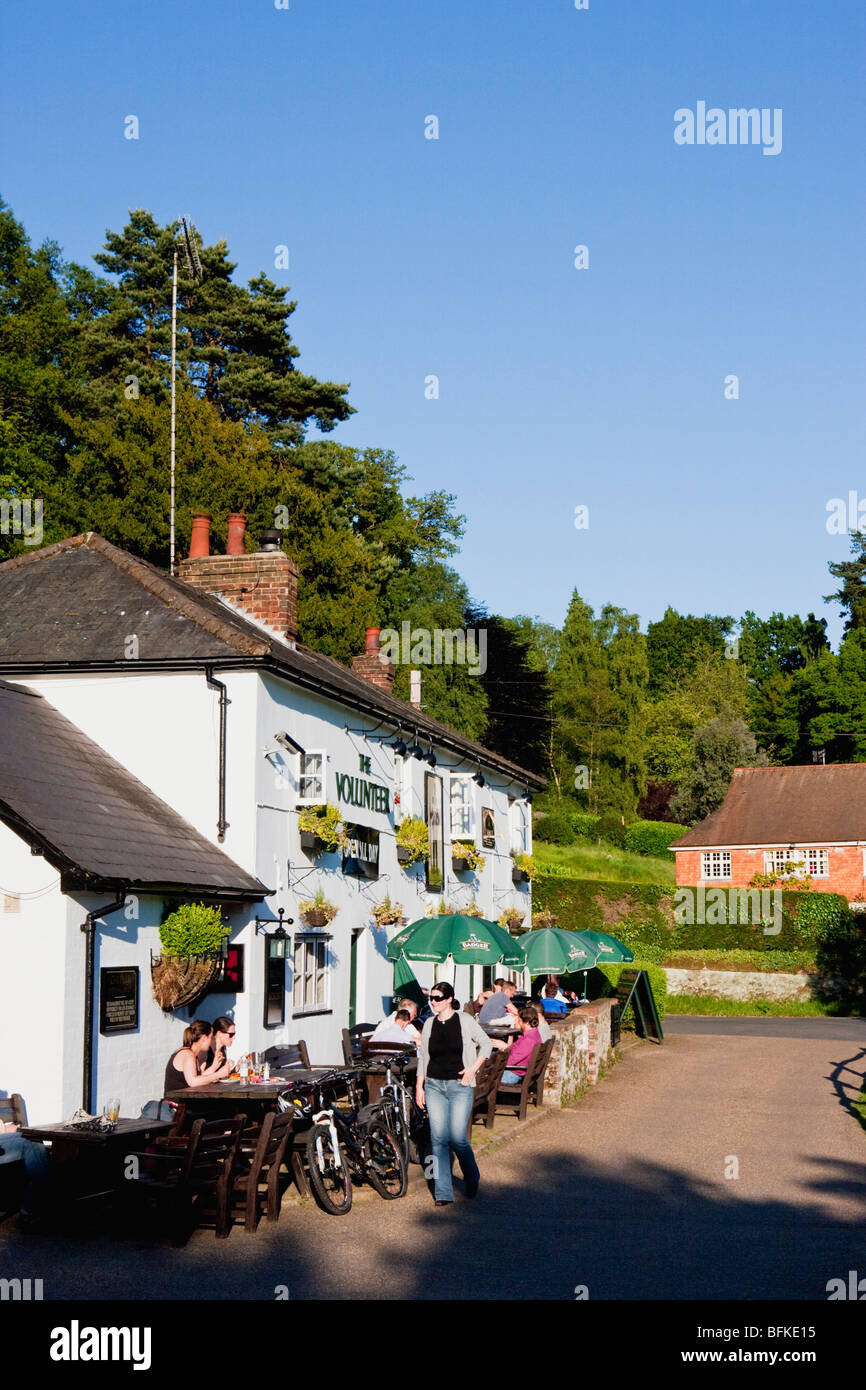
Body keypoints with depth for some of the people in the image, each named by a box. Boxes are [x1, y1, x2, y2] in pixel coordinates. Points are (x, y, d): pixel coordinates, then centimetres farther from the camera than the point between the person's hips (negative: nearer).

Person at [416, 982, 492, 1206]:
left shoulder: (464, 1020, -2)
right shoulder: (429, 1024, 8)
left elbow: (486, 1044, 6)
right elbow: (423, 1057, 14)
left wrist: (473, 1068, -5)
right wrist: (419, 1087, 9)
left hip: (460, 1086, -3)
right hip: (434, 1085, 3)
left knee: (457, 1137, -10)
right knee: (438, 1138, -4)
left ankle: (471, 1177, 19)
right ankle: (442, 1192, 2)